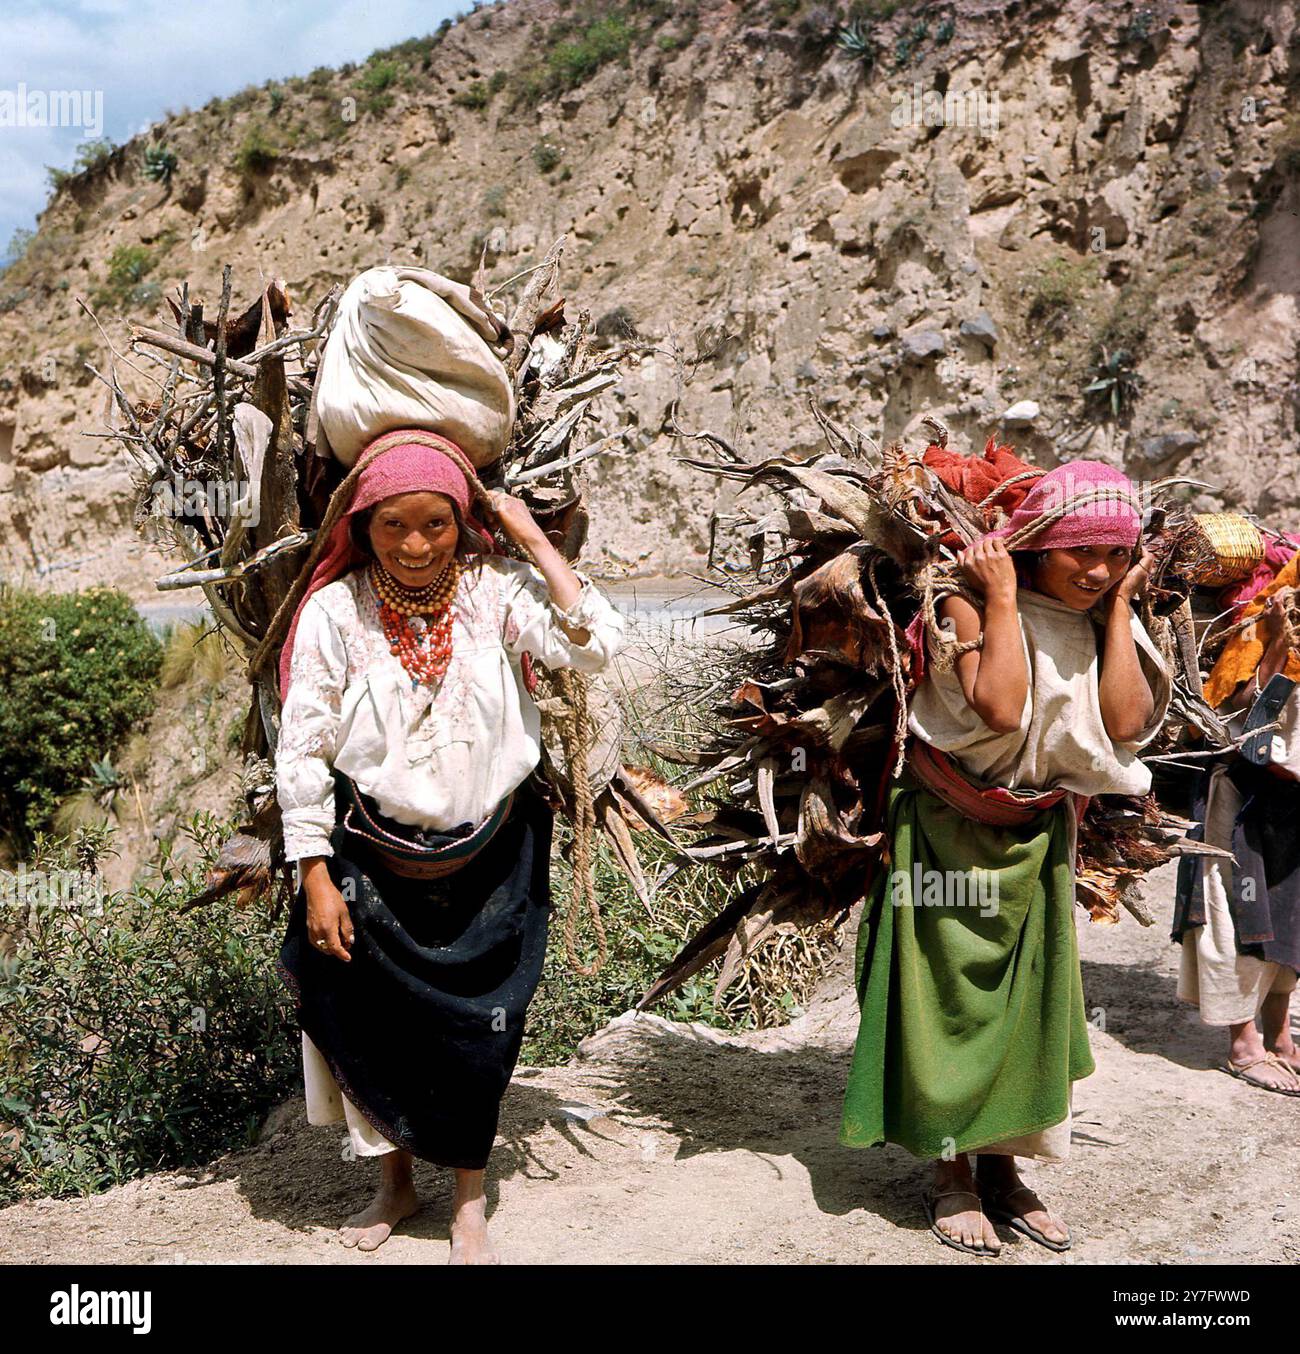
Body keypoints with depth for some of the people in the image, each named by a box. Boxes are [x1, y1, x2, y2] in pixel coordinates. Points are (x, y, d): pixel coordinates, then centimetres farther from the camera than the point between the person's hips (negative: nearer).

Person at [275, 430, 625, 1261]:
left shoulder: (494, 592, -9)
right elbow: (303, 753, -7)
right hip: (373, 860, 1)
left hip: (487, 862, 0)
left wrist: (532, 539, -19)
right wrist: (317, 878, -8)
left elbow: (596, 646, -24)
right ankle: (397, 1183, 38)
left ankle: (470, 1207, 28)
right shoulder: (336, 610, -10)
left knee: (477, 1034, 8)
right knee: (373, 1025, 13)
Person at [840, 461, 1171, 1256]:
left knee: (1026, 1003, 10)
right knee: (953, 1003, 2)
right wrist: (1001, 601, -24)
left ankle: (1001, 1166, 25)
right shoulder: (972, 610, -15)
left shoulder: (1101, 622, 1)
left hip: (1039, 843, 6)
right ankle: (952, 1175, 16)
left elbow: (1126, 722, -14)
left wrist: (1118, 609, -11)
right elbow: (999, 708, -32)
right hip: (955, 838, -5)